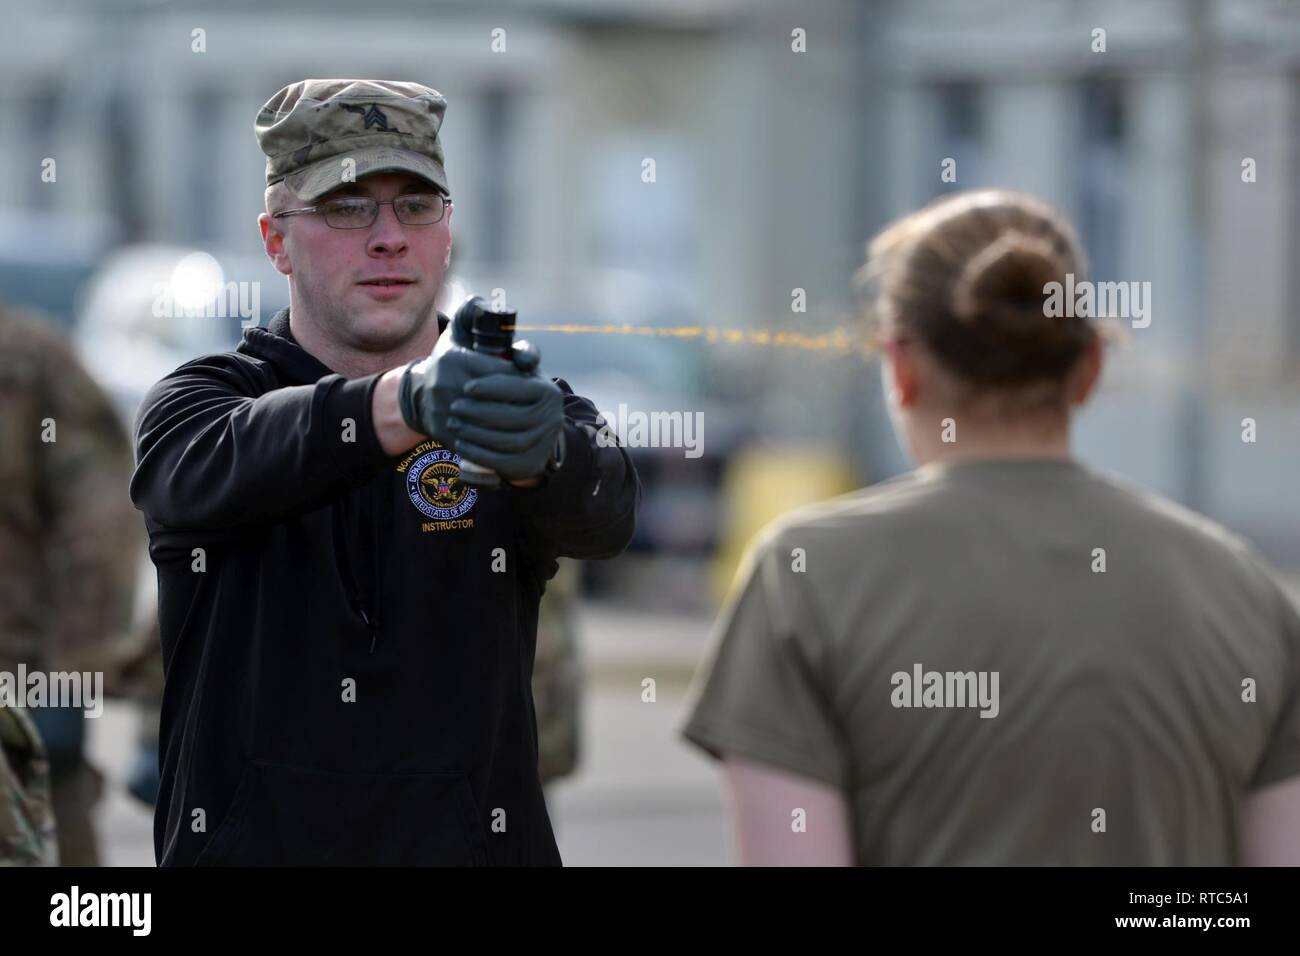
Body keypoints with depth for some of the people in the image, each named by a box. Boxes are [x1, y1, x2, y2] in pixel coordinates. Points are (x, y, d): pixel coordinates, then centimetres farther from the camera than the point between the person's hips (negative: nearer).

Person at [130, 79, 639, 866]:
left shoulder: (521, 404, 2)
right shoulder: (198, 404, 1)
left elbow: (603, 511, -19)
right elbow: (217, 470, -22)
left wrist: (536, 449, -43)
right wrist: (408, 403, -41)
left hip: (472, 844, 1)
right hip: (247, 845, 0)